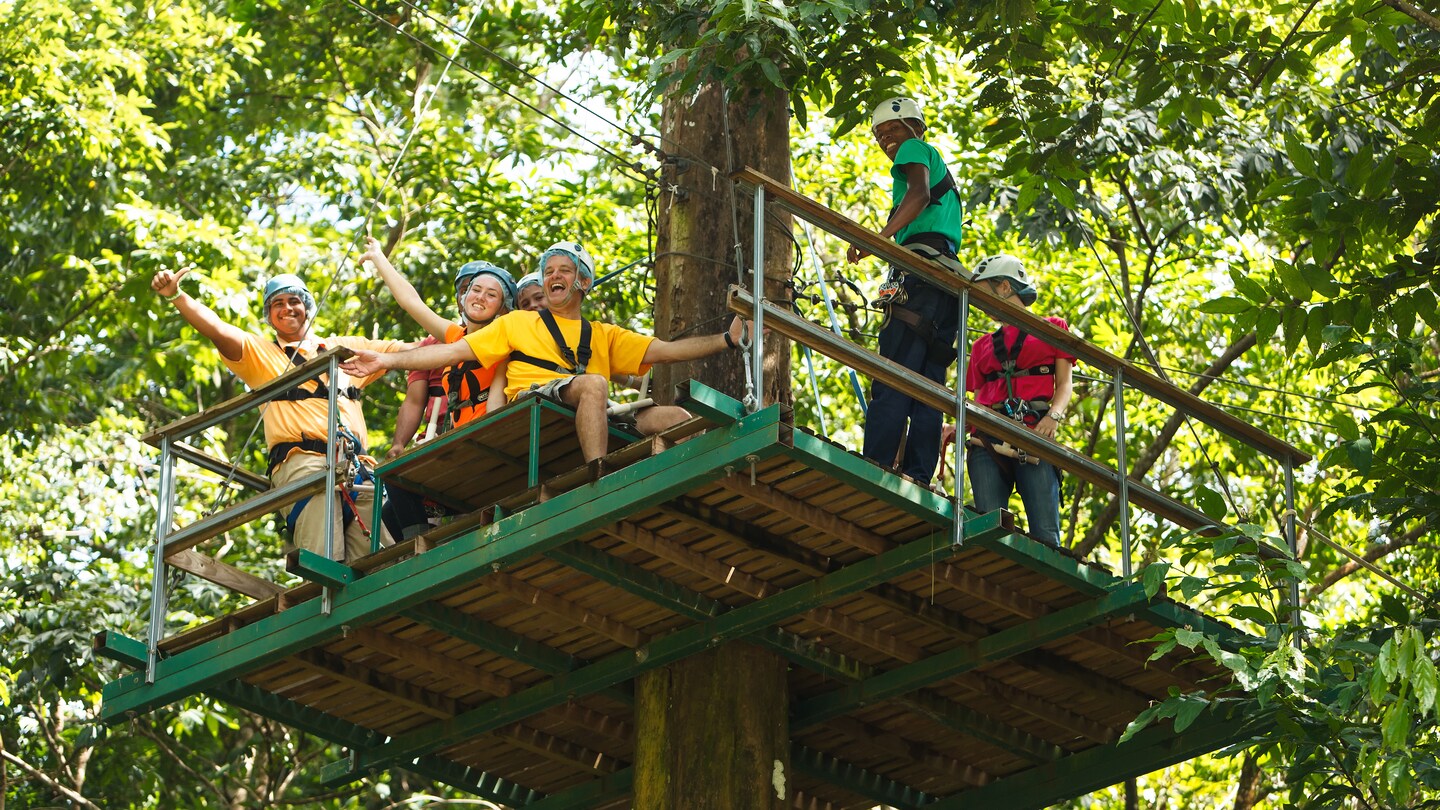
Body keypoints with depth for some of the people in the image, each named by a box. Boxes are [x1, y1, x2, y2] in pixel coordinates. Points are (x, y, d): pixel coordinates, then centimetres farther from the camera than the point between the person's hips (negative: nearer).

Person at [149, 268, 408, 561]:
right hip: (302, 461, -3)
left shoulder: (347, 349, 30)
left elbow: (408, 351, 29)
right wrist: (176, 295, -8)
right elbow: (216, 329, 6)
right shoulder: (260, 352, 22)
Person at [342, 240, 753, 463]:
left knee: (675, 419, -19)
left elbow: (665, 351, 23)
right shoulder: (518, 324, 27)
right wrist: (387, 361, 12)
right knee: (593, 383, -35)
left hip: (587, 421, 3)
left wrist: (728, 339, 12)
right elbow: (454, 351, 21)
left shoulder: (604, 336, 32)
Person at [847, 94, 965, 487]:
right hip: (949, 275, 9)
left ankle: (874, 470, -25)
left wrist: (879, 237, -24)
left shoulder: (916, 150, 8)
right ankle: (918, 477, -4)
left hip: (921, 271, -9)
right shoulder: (941, 169, 35)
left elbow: (920, 193, -13)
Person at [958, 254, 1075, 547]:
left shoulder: (1052, 328, 19)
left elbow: (1065, 383, 10)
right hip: (988, 438, 3)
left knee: (1045, 534, -18)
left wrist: (1054, 416, -11)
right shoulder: (983, 346, 28)